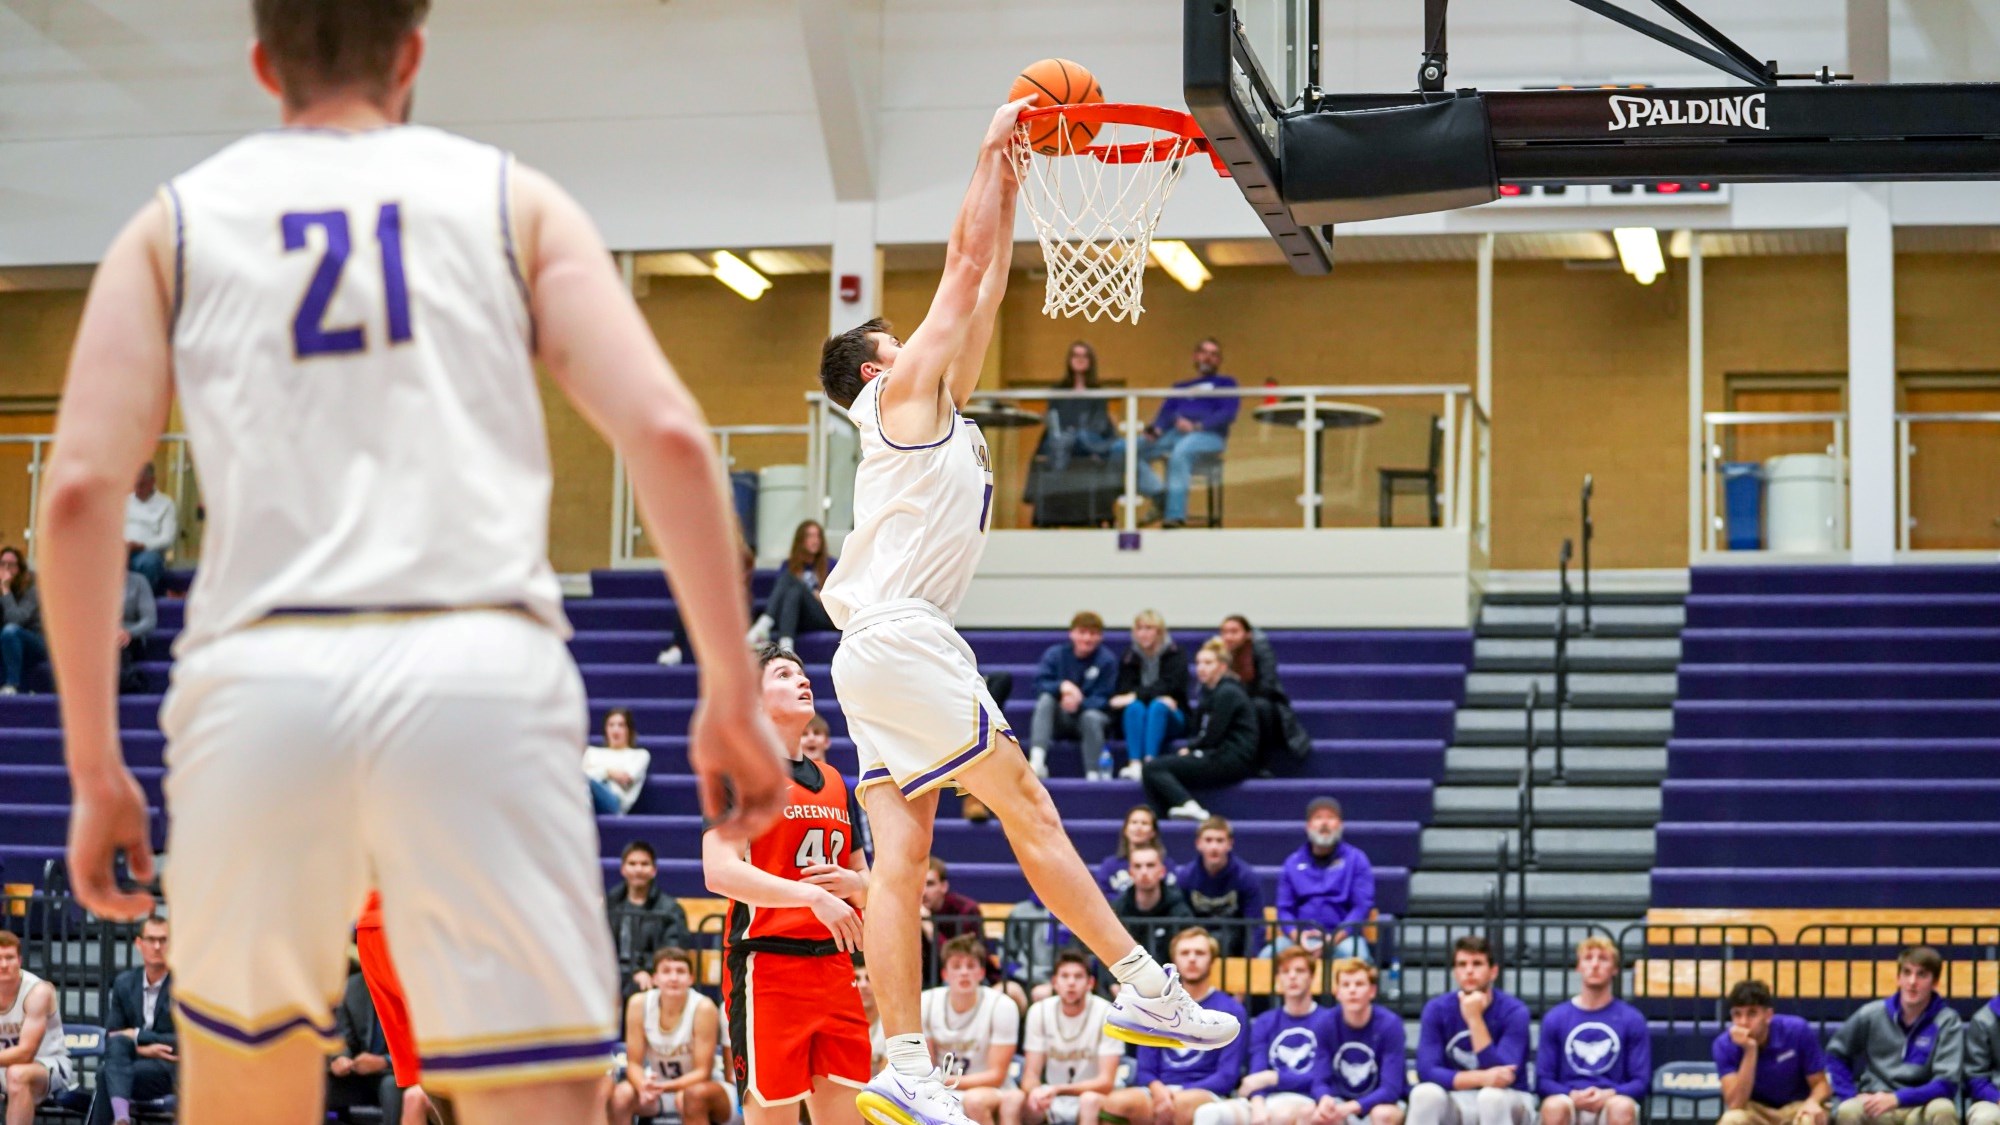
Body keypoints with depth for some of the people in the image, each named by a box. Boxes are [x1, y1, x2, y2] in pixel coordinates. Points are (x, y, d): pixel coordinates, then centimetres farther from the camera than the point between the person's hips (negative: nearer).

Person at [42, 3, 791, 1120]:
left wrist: (96, 767, 9)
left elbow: (79, 489, 4)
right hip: (483, 671, -1)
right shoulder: (513, 200, 15)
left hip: (262, 677, 1)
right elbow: (669, 434, 2)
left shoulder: (176, 224, 16)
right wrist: (733, 694, 7)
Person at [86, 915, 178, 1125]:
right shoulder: (124, 983, 8)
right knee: (118, 1043, -31)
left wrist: (137, 1036, -14)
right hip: (136, 1060, 4)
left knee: (107, 1074, -28)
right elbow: (111, 1036, 5)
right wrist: (141, 1048, -15)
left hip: (172, 1070, -4)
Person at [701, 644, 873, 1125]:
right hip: (767, 966, -6)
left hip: (834, 965, 6)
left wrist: (852, 883, 1)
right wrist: (813, 895, -23)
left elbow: (866, 882, 25)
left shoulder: (832, 780, 19)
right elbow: (720, 872, -16)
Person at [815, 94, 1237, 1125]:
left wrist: (1013, 187, 30)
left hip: (885, 653, 9)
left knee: (900, 859, -1)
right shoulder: (904, 391, 3)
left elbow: (985, 284, 29)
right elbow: (965, 259, 3)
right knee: (1028, 810, -9)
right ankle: (1145, 990, -10)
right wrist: (993, 147, 9)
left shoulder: (937, 404, 26)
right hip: (901, 642, -9)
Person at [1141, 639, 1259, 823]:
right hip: (1218, 756, 9)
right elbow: (1200, 733, 19)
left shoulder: (1227, 693, -10)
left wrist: (1190, 748, 2)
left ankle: (1189, 806, -33)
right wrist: (1189, 748, -1)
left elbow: (1212, 738, -14)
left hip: (1232, 760, -9)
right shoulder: (1209, 691, 18)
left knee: (1153, 769, -17)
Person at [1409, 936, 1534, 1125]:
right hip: (1456, 1104, 2)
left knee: (1491, 1096, -36)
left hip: (1508, 1105, -2)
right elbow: (1426, 1072, -16)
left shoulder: (1513, 1011, -13)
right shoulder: (1437, 1010, -5)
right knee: (1424, 1094, -29)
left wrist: (1475, 1019, -29)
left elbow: (1502, 1077, -23)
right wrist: (1482, 1078, -30)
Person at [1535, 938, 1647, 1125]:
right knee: (1554, 1106, -36)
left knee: (1622, 1108, -37)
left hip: (1611, 1102, 0)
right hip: (1571, 1104, 0)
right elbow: (1543, 1080, 7)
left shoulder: (1632, 1019, 6)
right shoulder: (1555, 1018, 8)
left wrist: (1608, 1095, -15)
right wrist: (1573, 1096, -14)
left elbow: (1640, 1082, 5)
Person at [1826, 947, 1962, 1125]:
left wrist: (1896, 1099, -24)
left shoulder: (1947, 1022, -5)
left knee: (1943, 1110, -36)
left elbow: (1946, 1084, -12)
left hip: (1921, 1109, -1)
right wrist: (1851, 1096, -2)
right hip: (1874, 1105, 1)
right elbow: (1835, 1053, 14)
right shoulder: (1872, 1015, 2)